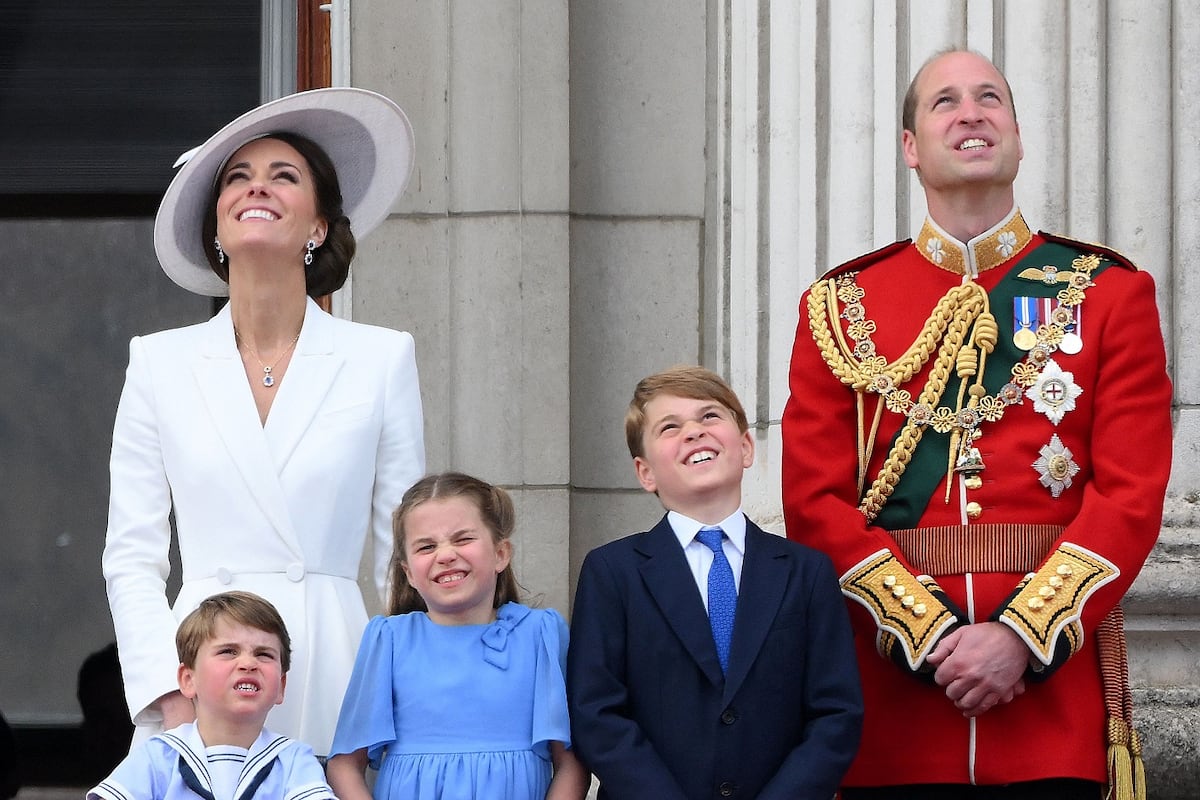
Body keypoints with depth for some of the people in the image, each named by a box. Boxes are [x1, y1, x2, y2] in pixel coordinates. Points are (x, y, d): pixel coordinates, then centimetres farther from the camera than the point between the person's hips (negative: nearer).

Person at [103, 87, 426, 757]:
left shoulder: (382, 360, 7)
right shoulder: (161, 363, 9)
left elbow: (409, 557, 7)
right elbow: (132, 558, 7)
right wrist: (172, 694, -5)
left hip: (333, 678, 0)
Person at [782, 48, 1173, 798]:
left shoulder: (1109, 293, 6)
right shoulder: (841, 307, 8)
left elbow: (1133, 494, -2)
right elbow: (815, 500, 1)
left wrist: (1022, 637, -14)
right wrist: (931, 636, -12)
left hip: (1056, 673, -1)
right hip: (892, 688, 1)